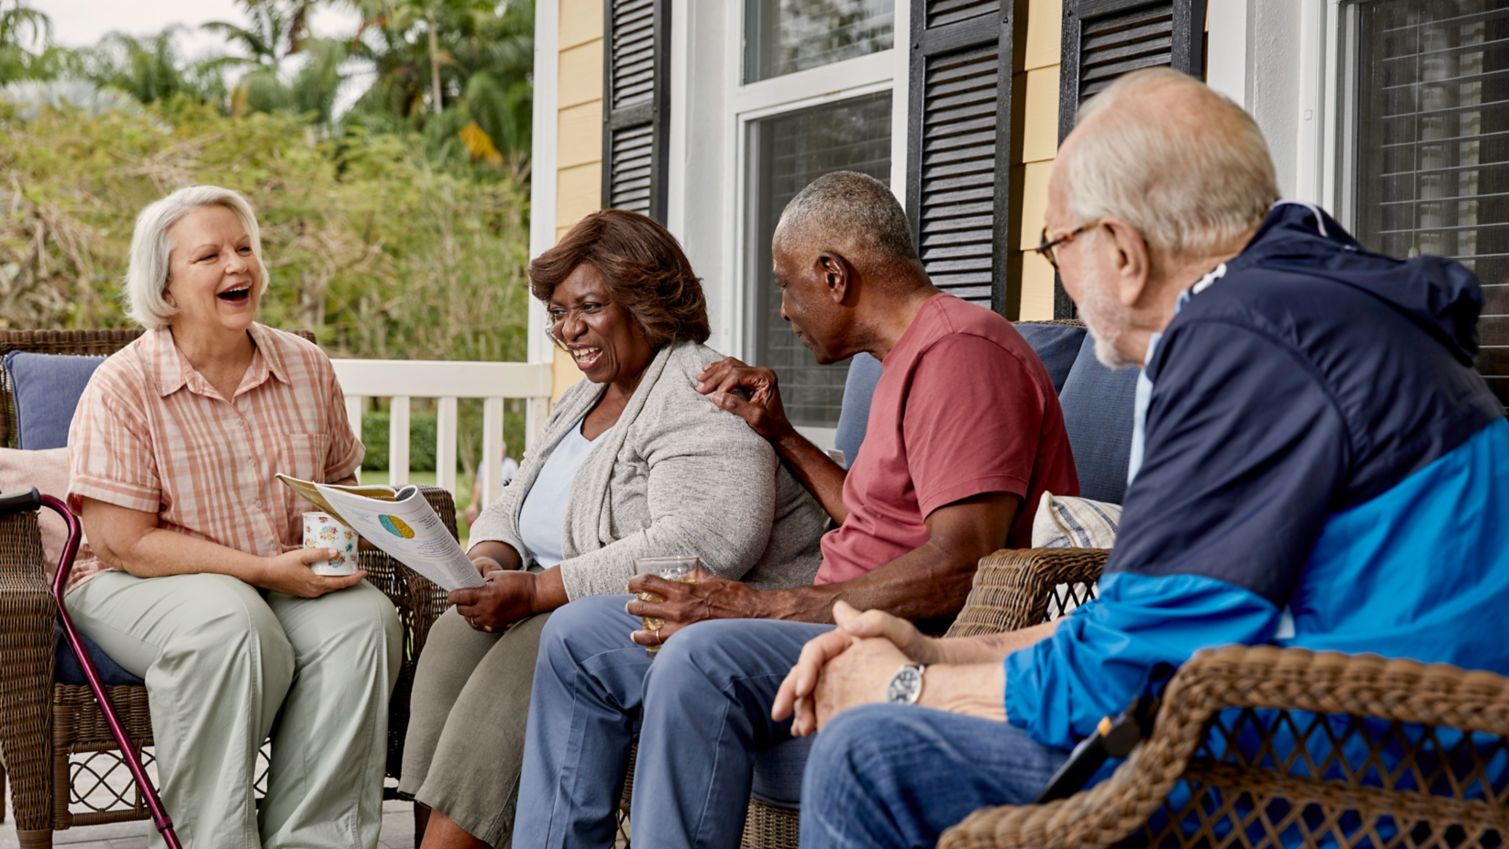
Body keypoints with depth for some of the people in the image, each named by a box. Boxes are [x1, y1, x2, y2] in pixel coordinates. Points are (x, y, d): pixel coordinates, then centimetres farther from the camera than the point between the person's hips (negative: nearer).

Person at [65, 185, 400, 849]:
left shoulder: (306, 368, 7)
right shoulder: (123, 385, -8)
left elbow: (341, 486, 20)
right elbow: (124, 543, -14)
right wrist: (263, 570, -21)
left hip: (290, 582, 4)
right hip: (143, 588, -4)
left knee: (364, 619, -26)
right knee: (230, 624, -36)